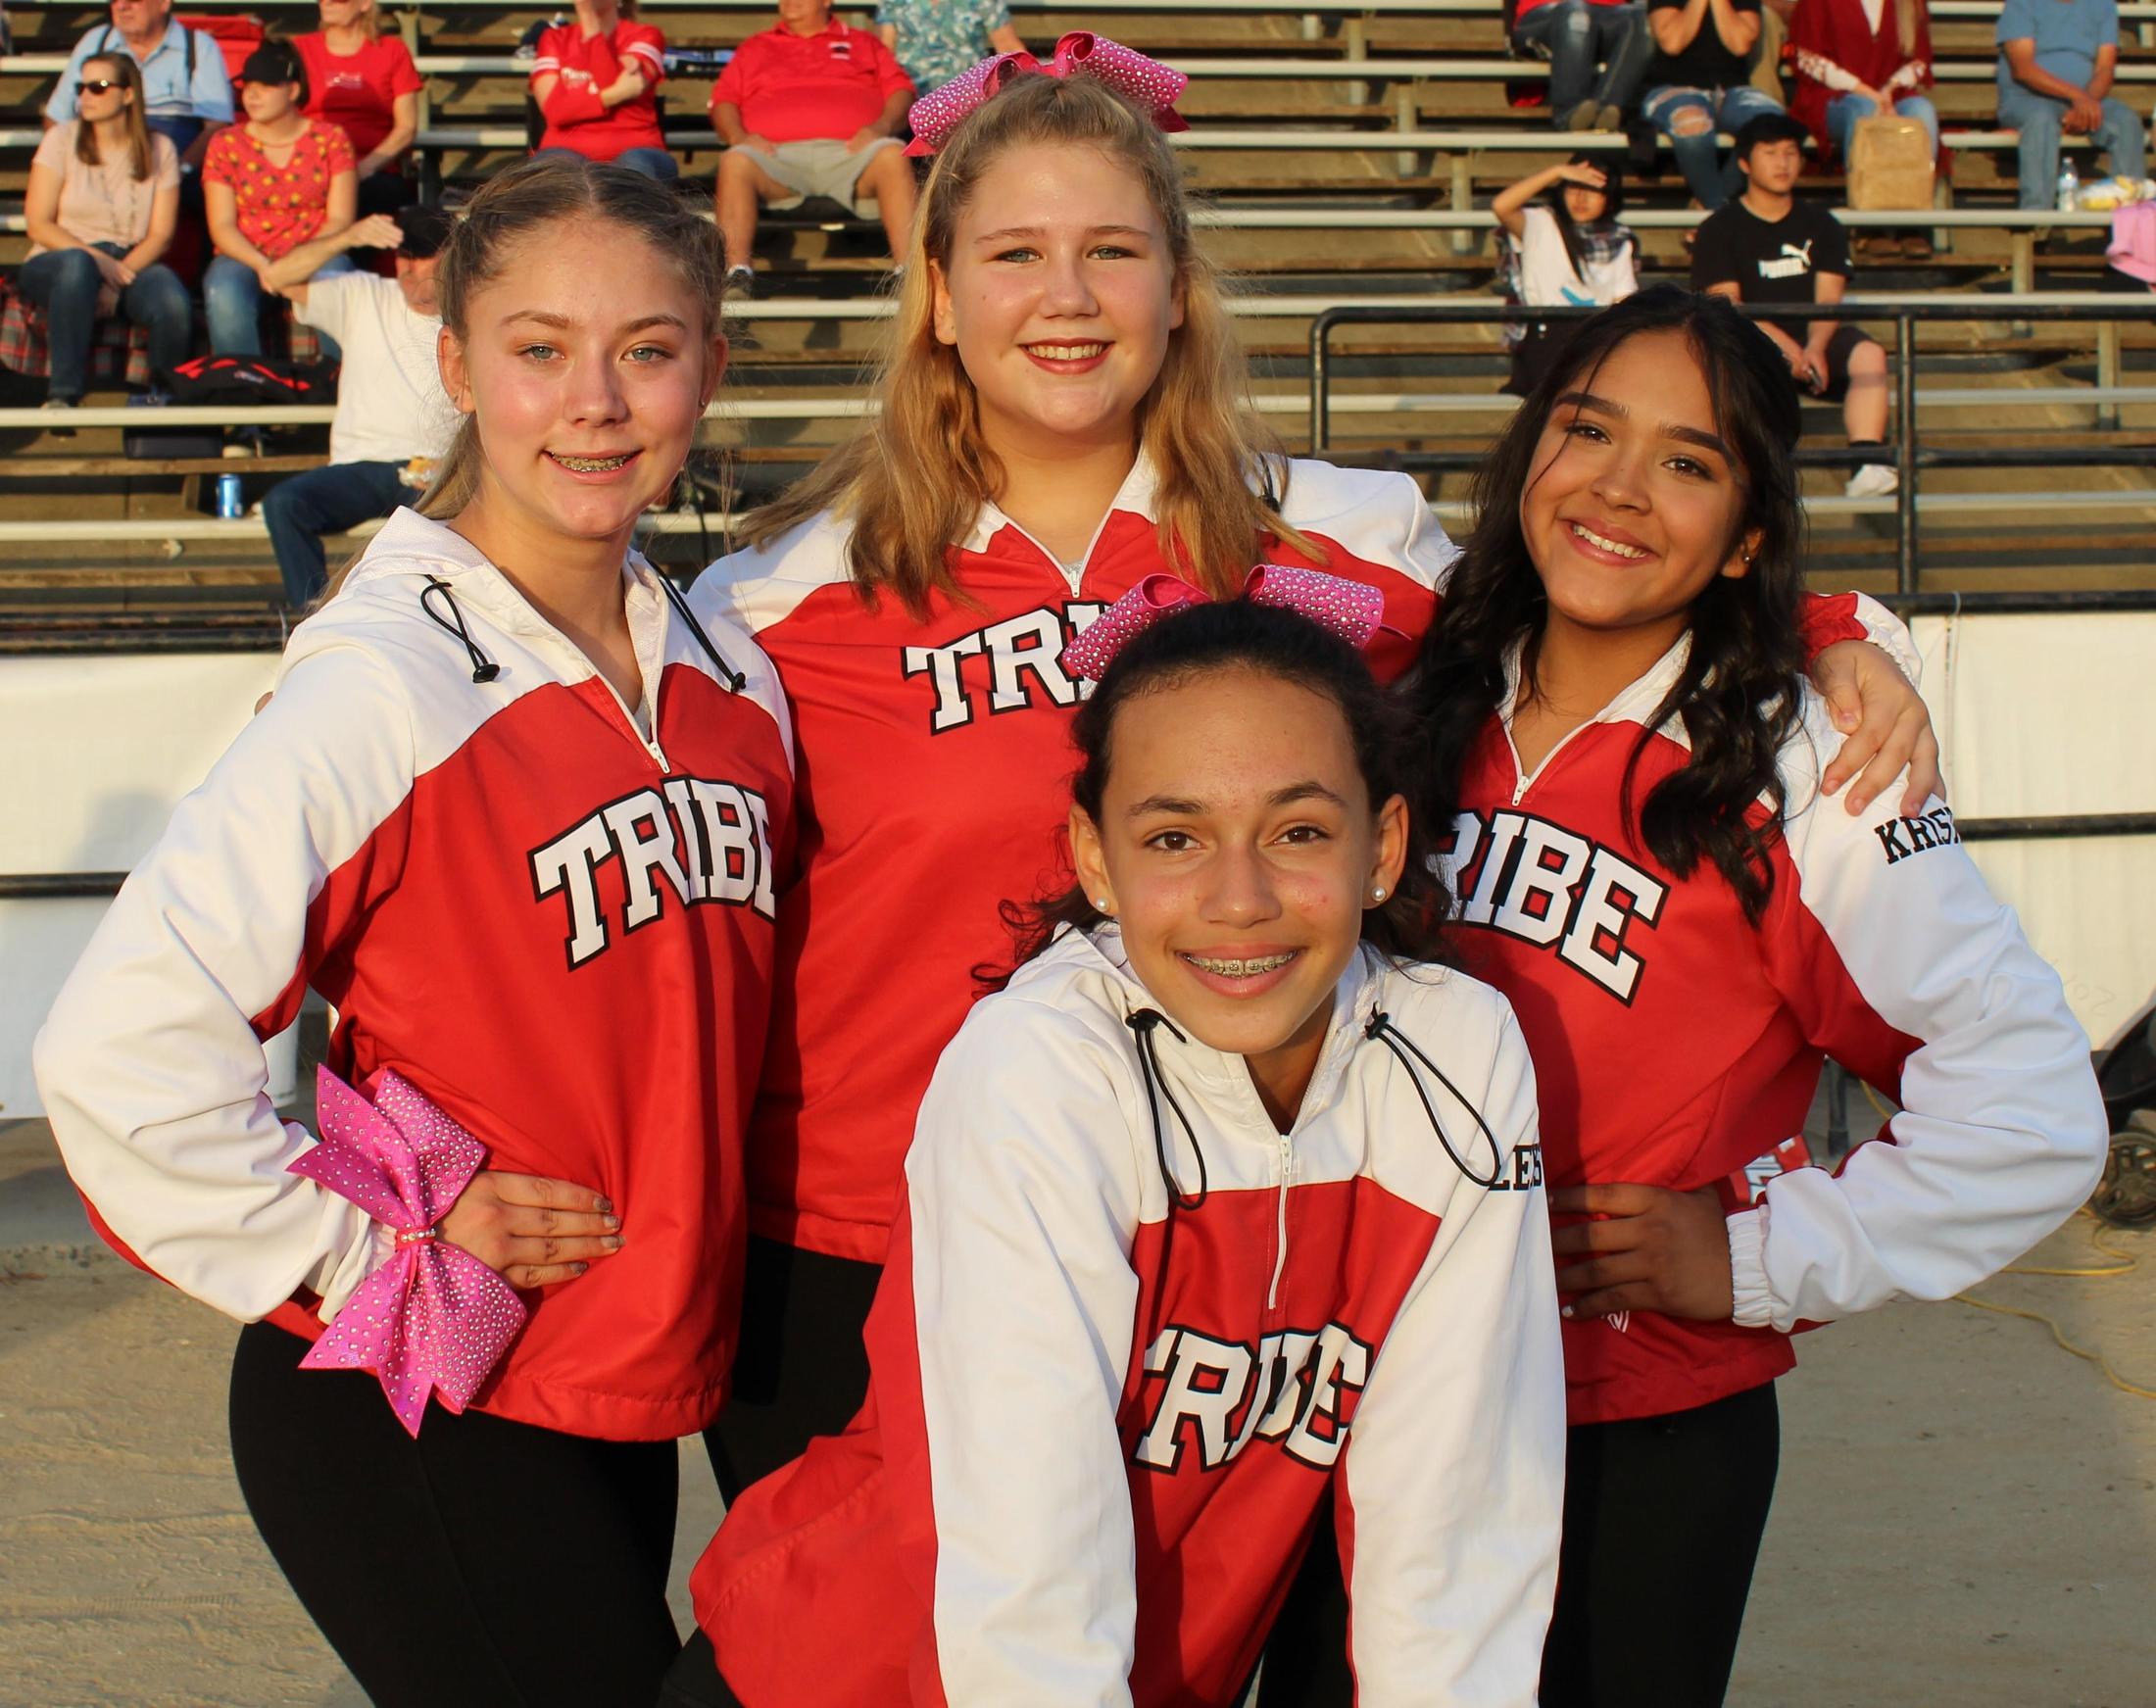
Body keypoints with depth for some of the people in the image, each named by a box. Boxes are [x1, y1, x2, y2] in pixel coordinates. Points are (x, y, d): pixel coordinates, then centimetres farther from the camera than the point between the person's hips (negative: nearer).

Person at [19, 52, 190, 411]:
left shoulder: (159, 150, 5)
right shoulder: (62, 139, 3)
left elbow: (160, 236, -2)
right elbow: (38, 226, -3)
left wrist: (116, 282, -19)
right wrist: (97, 260, -17)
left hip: (132, 264, 1)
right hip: (54, 266, -1)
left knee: (173, 305, -33)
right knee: (78, 265, -39)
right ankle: (62, 395, -35)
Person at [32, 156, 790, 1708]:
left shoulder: (731, 682, 4)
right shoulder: (385, 688, -18)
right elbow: (118, 1053, -23)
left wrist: (688, 1263, 10)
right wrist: (370, 1252, -16)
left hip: (627, 1401, 7)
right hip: (410, 1424, -7)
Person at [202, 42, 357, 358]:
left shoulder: (331, 139, 7)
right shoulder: (226, 145, 9)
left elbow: (340, 219, 1)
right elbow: (222, 226, 3)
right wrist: (261, 265, -17)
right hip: (245, 257, 1)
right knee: (224, 295, -34)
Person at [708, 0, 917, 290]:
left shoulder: (865, 43, 29)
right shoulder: (754, 47, 31)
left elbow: (901, 90, 17)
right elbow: (723, 102, 20)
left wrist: (882, 125, -6)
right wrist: (738, 136, -3)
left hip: (849, 151, -1)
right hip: (778, 155, 1)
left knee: (892, 155, -33)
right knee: (736, 161, -33)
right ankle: (736, 272, -43)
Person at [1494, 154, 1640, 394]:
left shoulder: (1620, 242, 15)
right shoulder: (1540, 225, 6)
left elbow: (1623, 302, 9)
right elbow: (1501, 206, -14)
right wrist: (1557, 171, -11)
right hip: (1545, 335, -3)